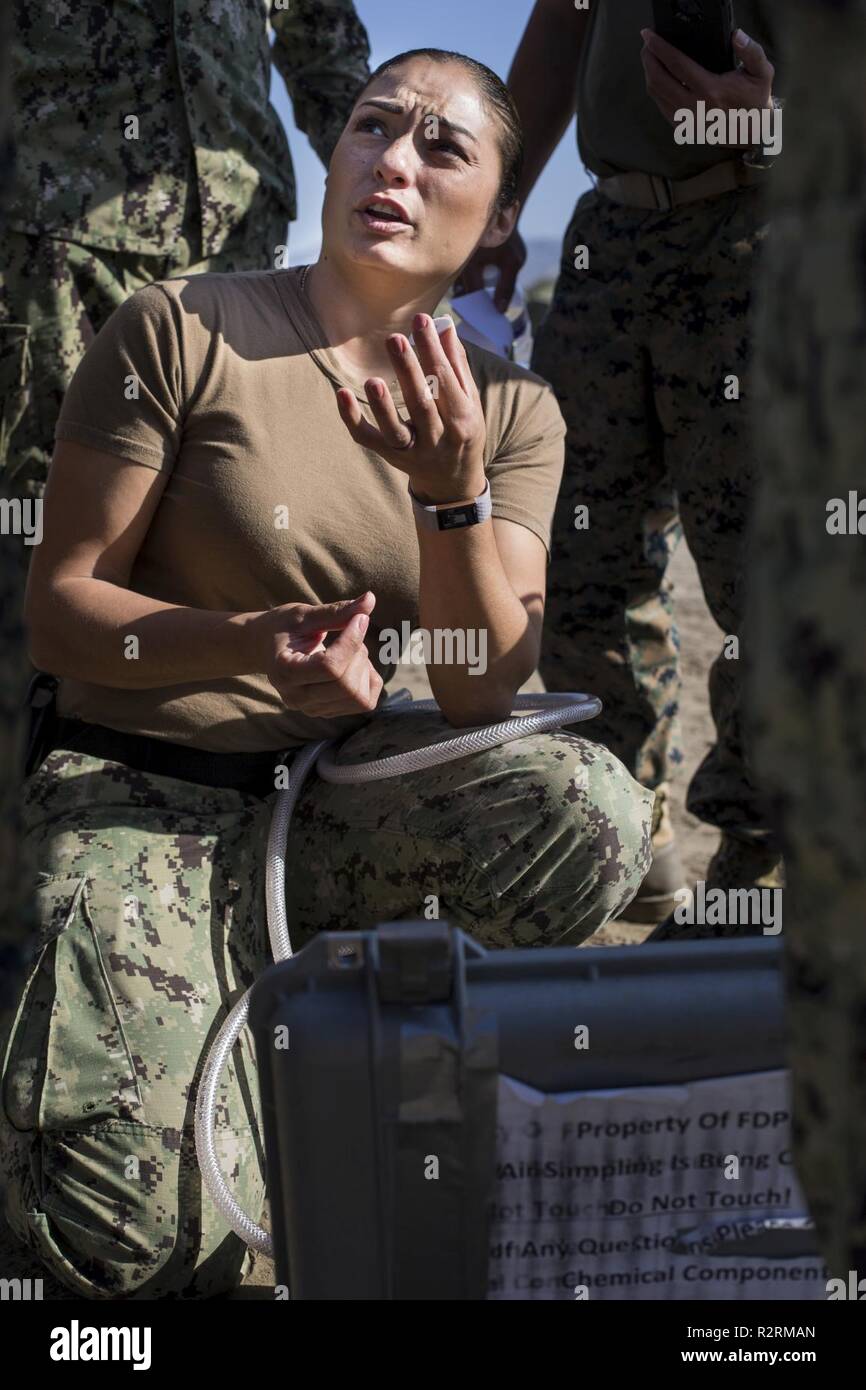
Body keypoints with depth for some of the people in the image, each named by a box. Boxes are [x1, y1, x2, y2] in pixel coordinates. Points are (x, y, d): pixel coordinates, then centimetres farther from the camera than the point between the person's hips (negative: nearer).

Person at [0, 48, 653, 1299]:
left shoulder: (513, 412, 3)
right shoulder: (184, 330, -8)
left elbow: (483, 696, -7)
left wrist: (450, 484, -24)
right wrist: (254, 643, -28)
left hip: (342, 787, 4)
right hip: (145, 790, -4)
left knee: (591, 810, -30)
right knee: (146, 1244, -27)